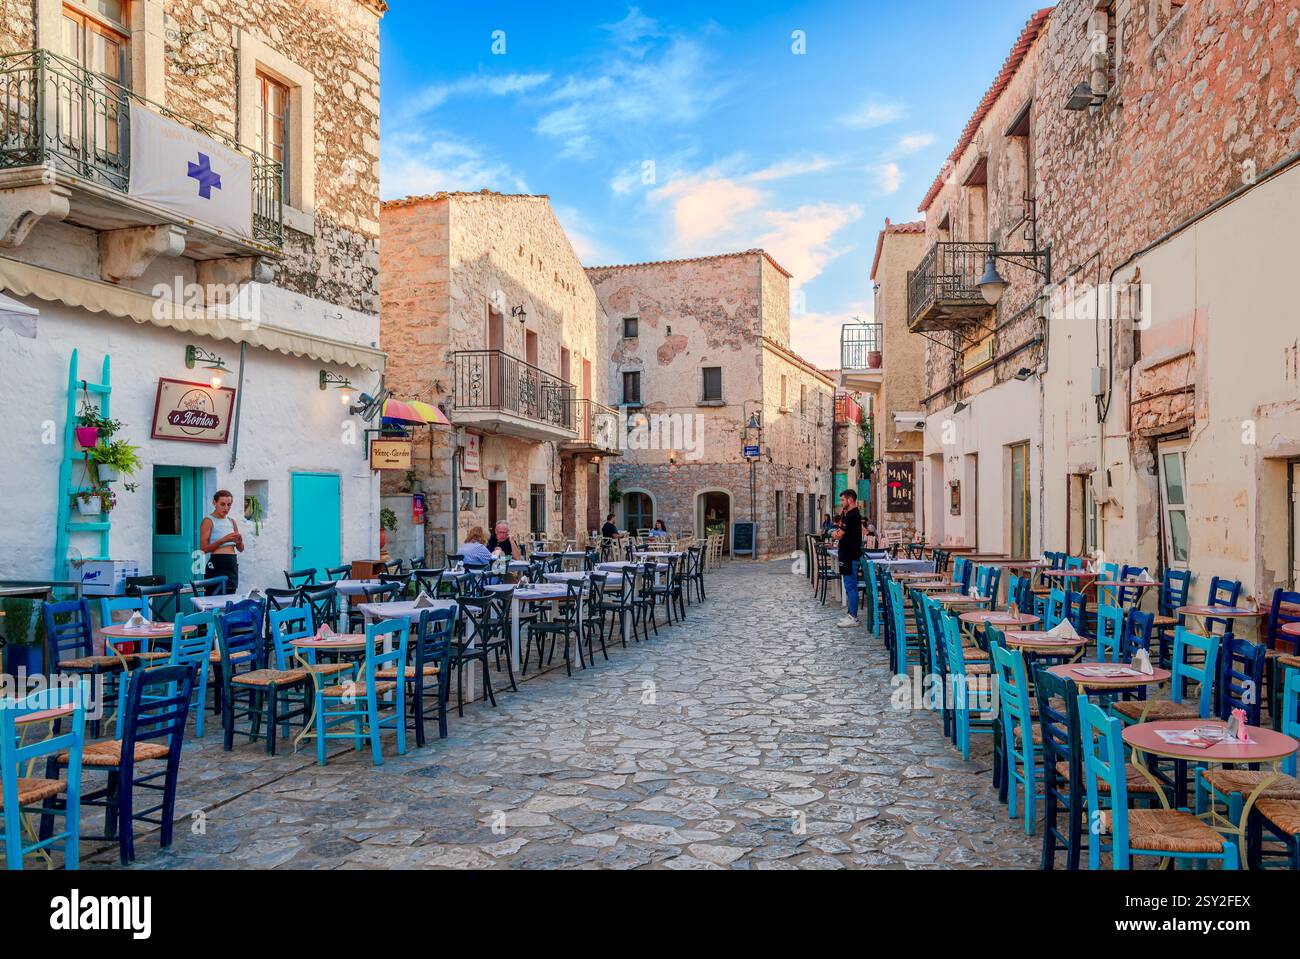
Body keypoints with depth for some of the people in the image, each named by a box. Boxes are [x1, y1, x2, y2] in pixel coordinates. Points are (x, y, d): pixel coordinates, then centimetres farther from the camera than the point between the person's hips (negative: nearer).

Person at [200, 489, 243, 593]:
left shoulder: (232, 521, 14)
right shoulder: (208, 521, -3)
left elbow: (240, 549, 16)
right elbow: (203, 548, -12)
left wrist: (239, 541, -6)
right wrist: (223, 540, -20)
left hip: (232, 564, 6)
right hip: (216, 564, -6)